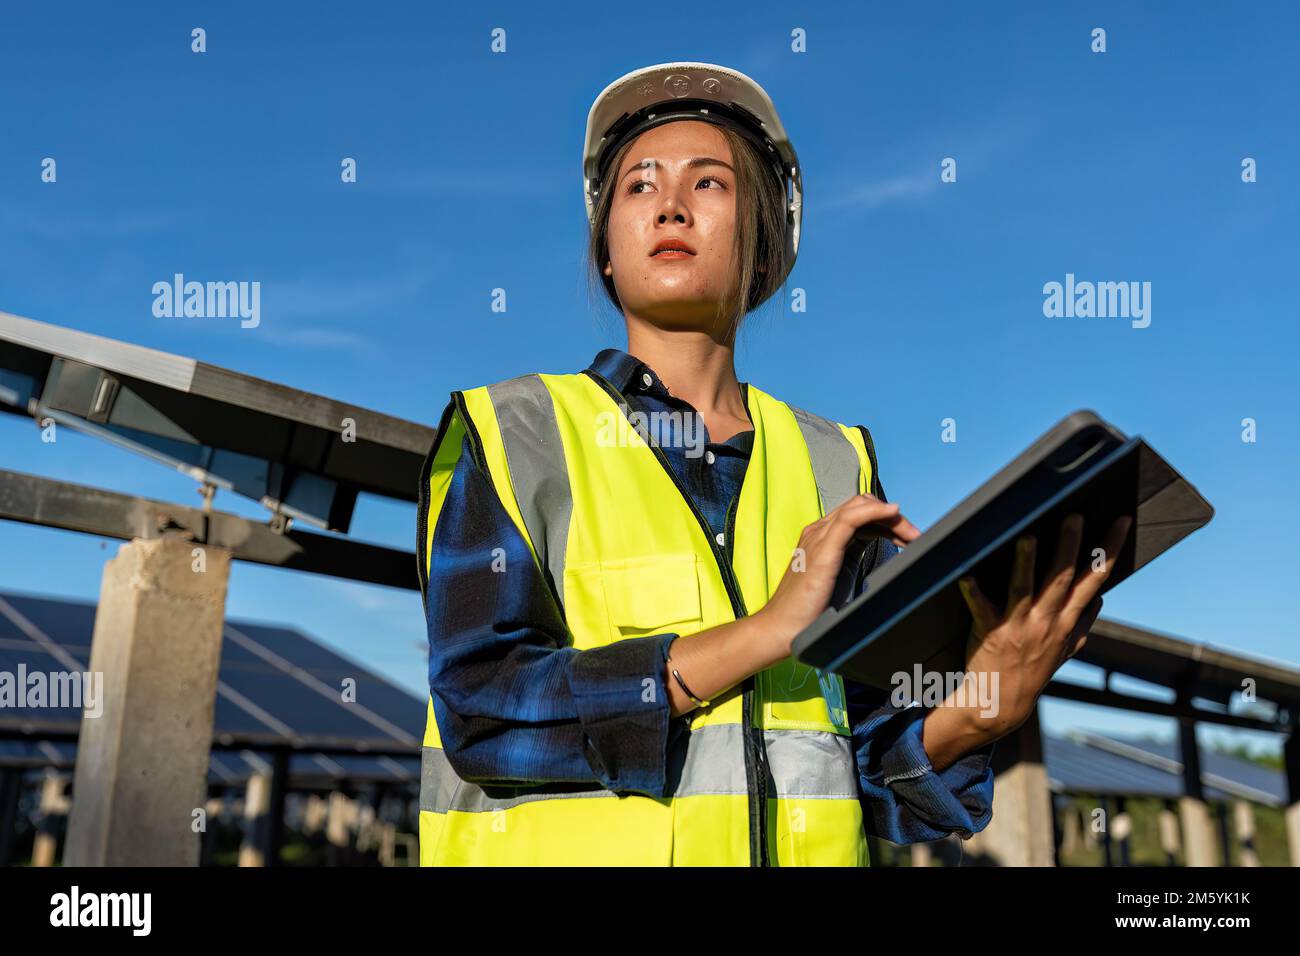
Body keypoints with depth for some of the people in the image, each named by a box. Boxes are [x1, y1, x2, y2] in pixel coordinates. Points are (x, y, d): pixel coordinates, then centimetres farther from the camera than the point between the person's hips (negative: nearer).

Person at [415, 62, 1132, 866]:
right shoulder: (513, 433, 0)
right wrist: (766, 632, -17)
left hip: (805, 850, 2)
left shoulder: (835, 467, 6)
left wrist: (980, 711, -13)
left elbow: (871, 771, 6)